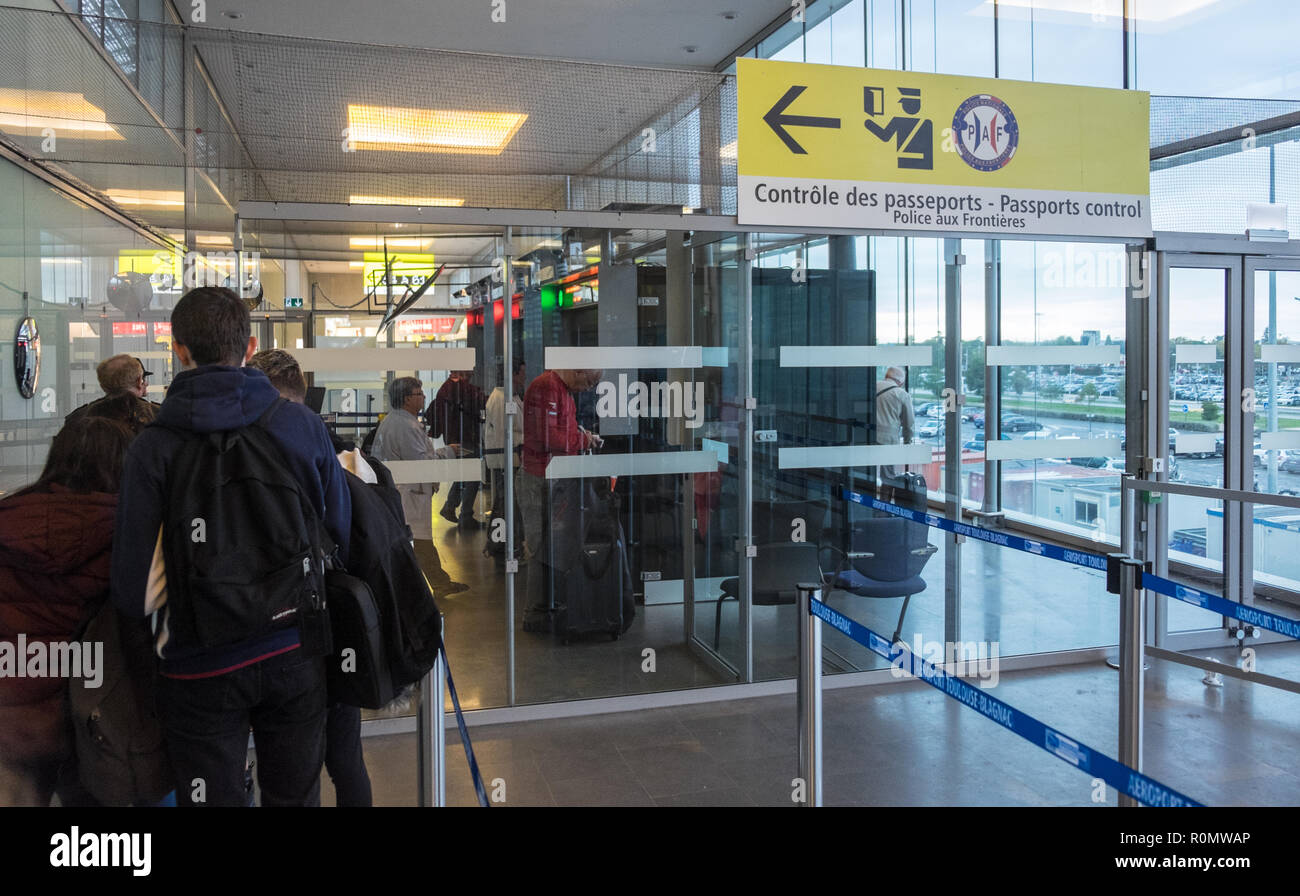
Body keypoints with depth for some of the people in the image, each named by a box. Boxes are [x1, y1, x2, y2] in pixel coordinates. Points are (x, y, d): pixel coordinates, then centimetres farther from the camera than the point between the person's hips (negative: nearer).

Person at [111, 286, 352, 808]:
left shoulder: (152, 449, -14)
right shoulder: (305, 426, -8)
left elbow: (136, 595, -14)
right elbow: (341, 540, 0)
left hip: (202, 669, -2)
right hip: (295, 654, 2)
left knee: (216, 799, 16)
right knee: (295, 799, 20)